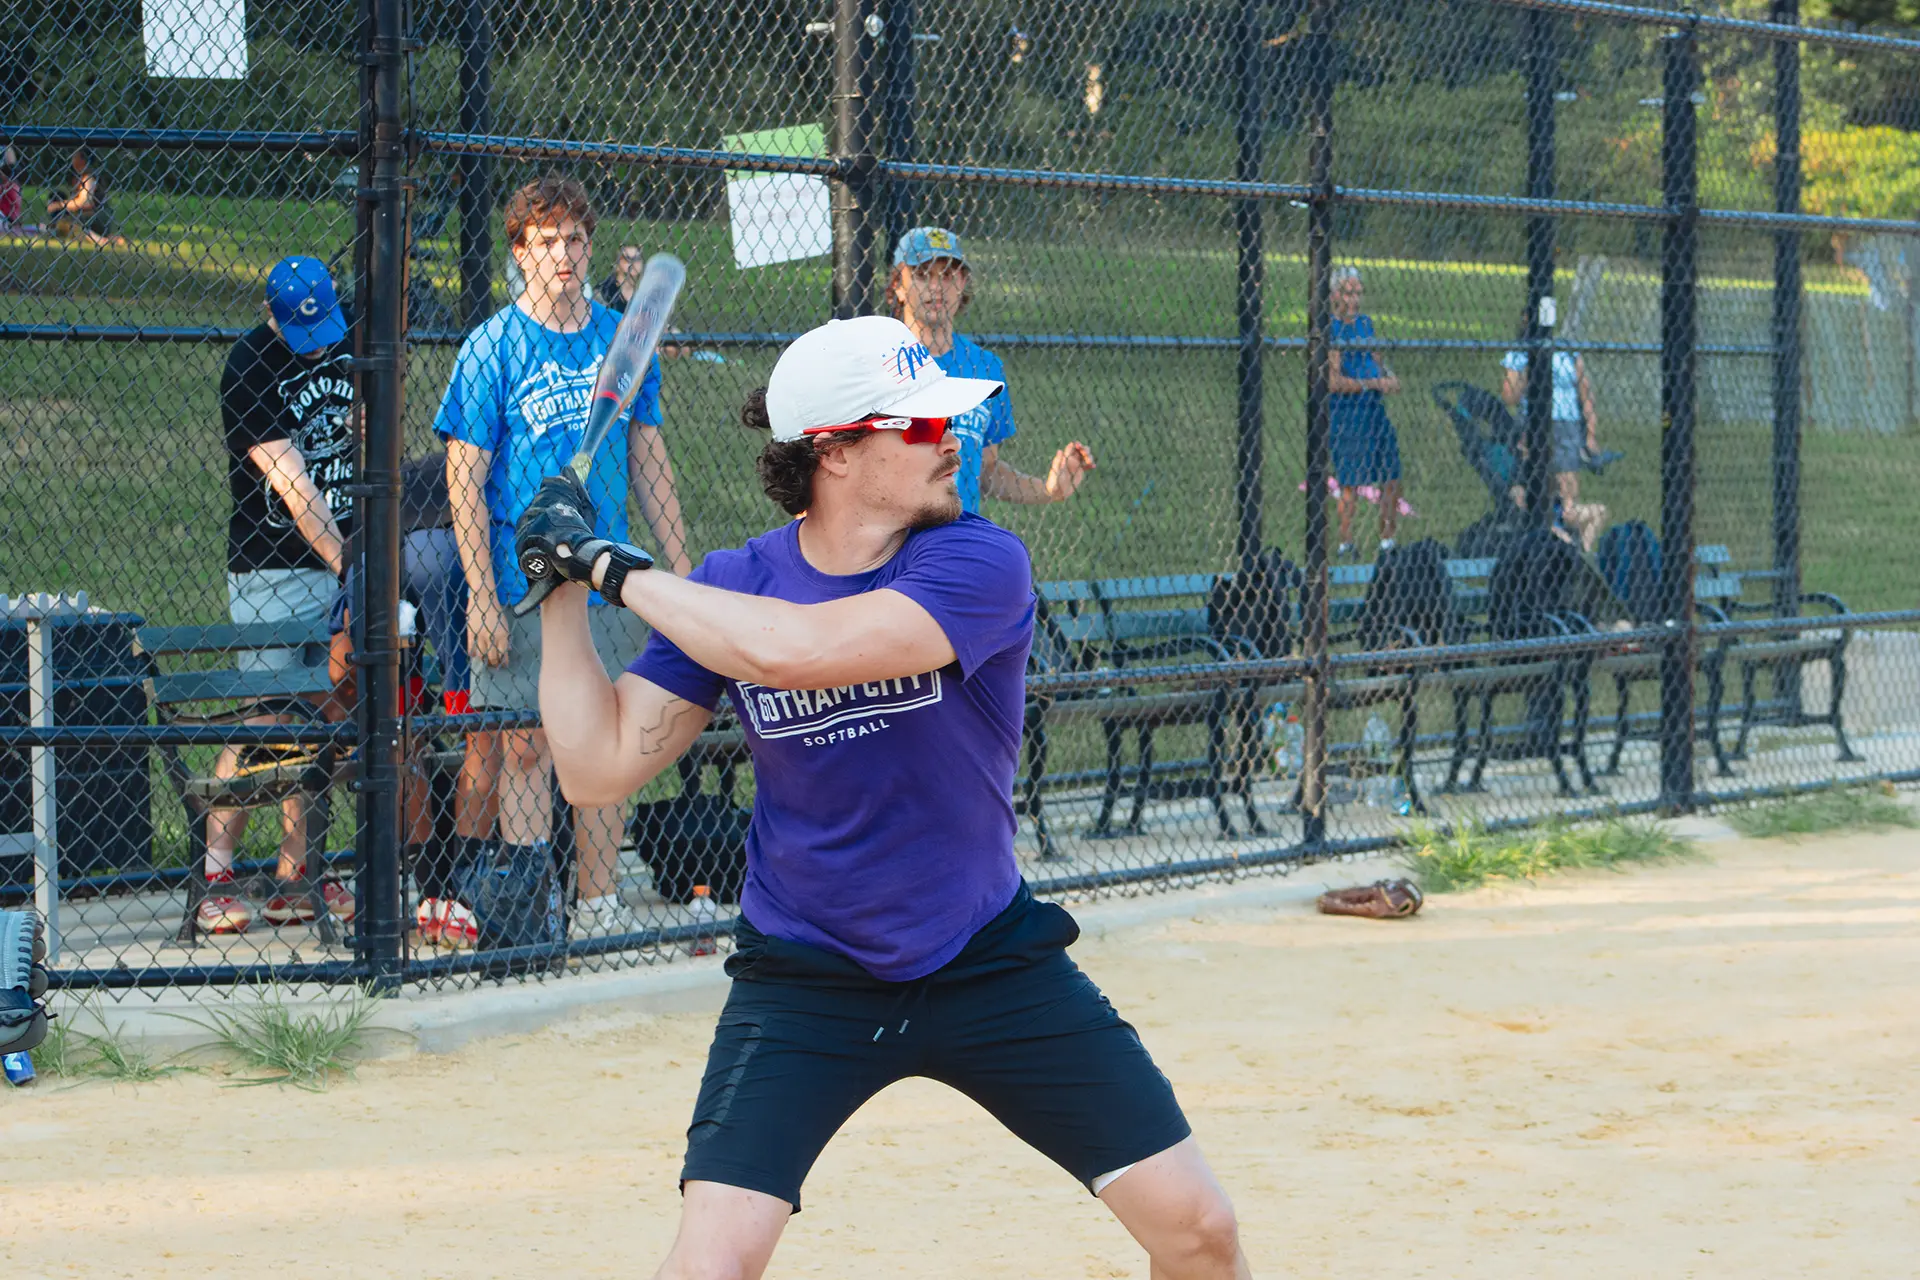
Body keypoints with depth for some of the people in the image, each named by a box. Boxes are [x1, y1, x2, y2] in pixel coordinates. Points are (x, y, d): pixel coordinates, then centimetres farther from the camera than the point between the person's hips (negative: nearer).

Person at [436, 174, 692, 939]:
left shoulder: (622, 340, 8)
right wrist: (482, 597, -13)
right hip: (523, 588, -4)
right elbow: (465, 477, -6)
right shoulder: (492, 348, -5)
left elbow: (648, 463, 14)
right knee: (526, 747, -2)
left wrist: (682, 571, 9)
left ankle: (600, 905, 13)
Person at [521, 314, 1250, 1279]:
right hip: (803, 977, 0)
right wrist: (563, 592, -12)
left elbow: (796, 651, -33)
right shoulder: (731, 588, -6)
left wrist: (617, 568, -24)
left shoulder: (979, 565, -17)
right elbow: (598, 768, -6)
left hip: (991, 964, 0)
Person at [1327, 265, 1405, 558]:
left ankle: (1387, 537, 20)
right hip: (1346, 412, -7)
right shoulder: (1331, 330, -10)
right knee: (1350, 482, -5)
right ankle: (1346, 542, 3)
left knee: (1391, 479, 8)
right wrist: (1375, 383, -18)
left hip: (1375, 408, 7)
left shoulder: (1366, 322, 13)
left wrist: (1389, 376, 3)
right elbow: (1335, 382, -16)